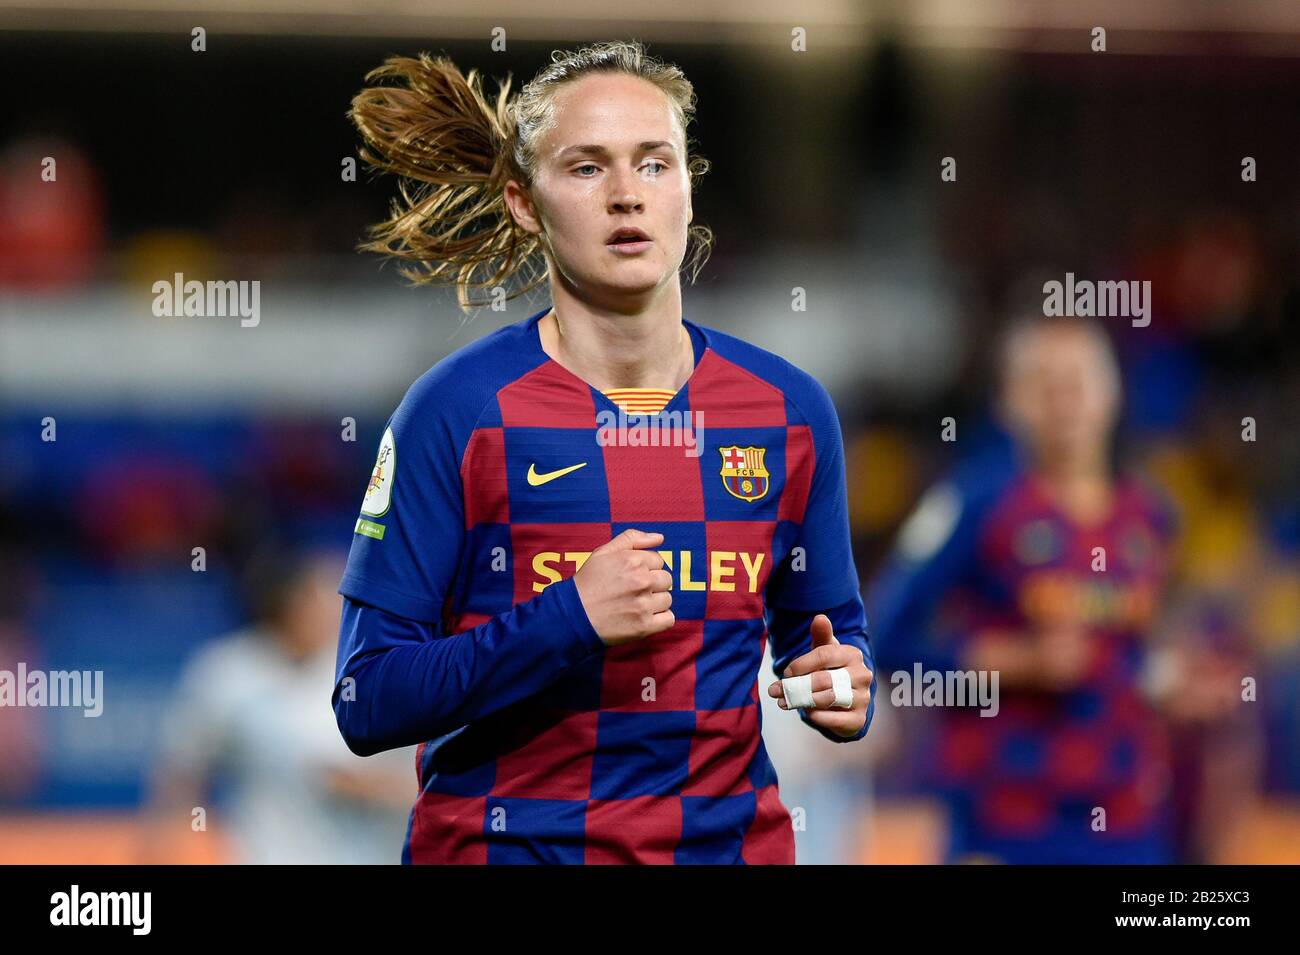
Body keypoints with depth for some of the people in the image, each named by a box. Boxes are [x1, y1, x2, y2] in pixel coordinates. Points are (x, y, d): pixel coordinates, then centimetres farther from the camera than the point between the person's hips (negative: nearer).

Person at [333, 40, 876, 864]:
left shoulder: (789, 409, 1)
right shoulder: (459, 409, -10)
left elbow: (827, 627, 15)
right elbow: (368, 701, -12)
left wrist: (843, 686, -8)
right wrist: (567, 620, -24)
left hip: (730, 838, 3)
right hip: (511, 842, -3)